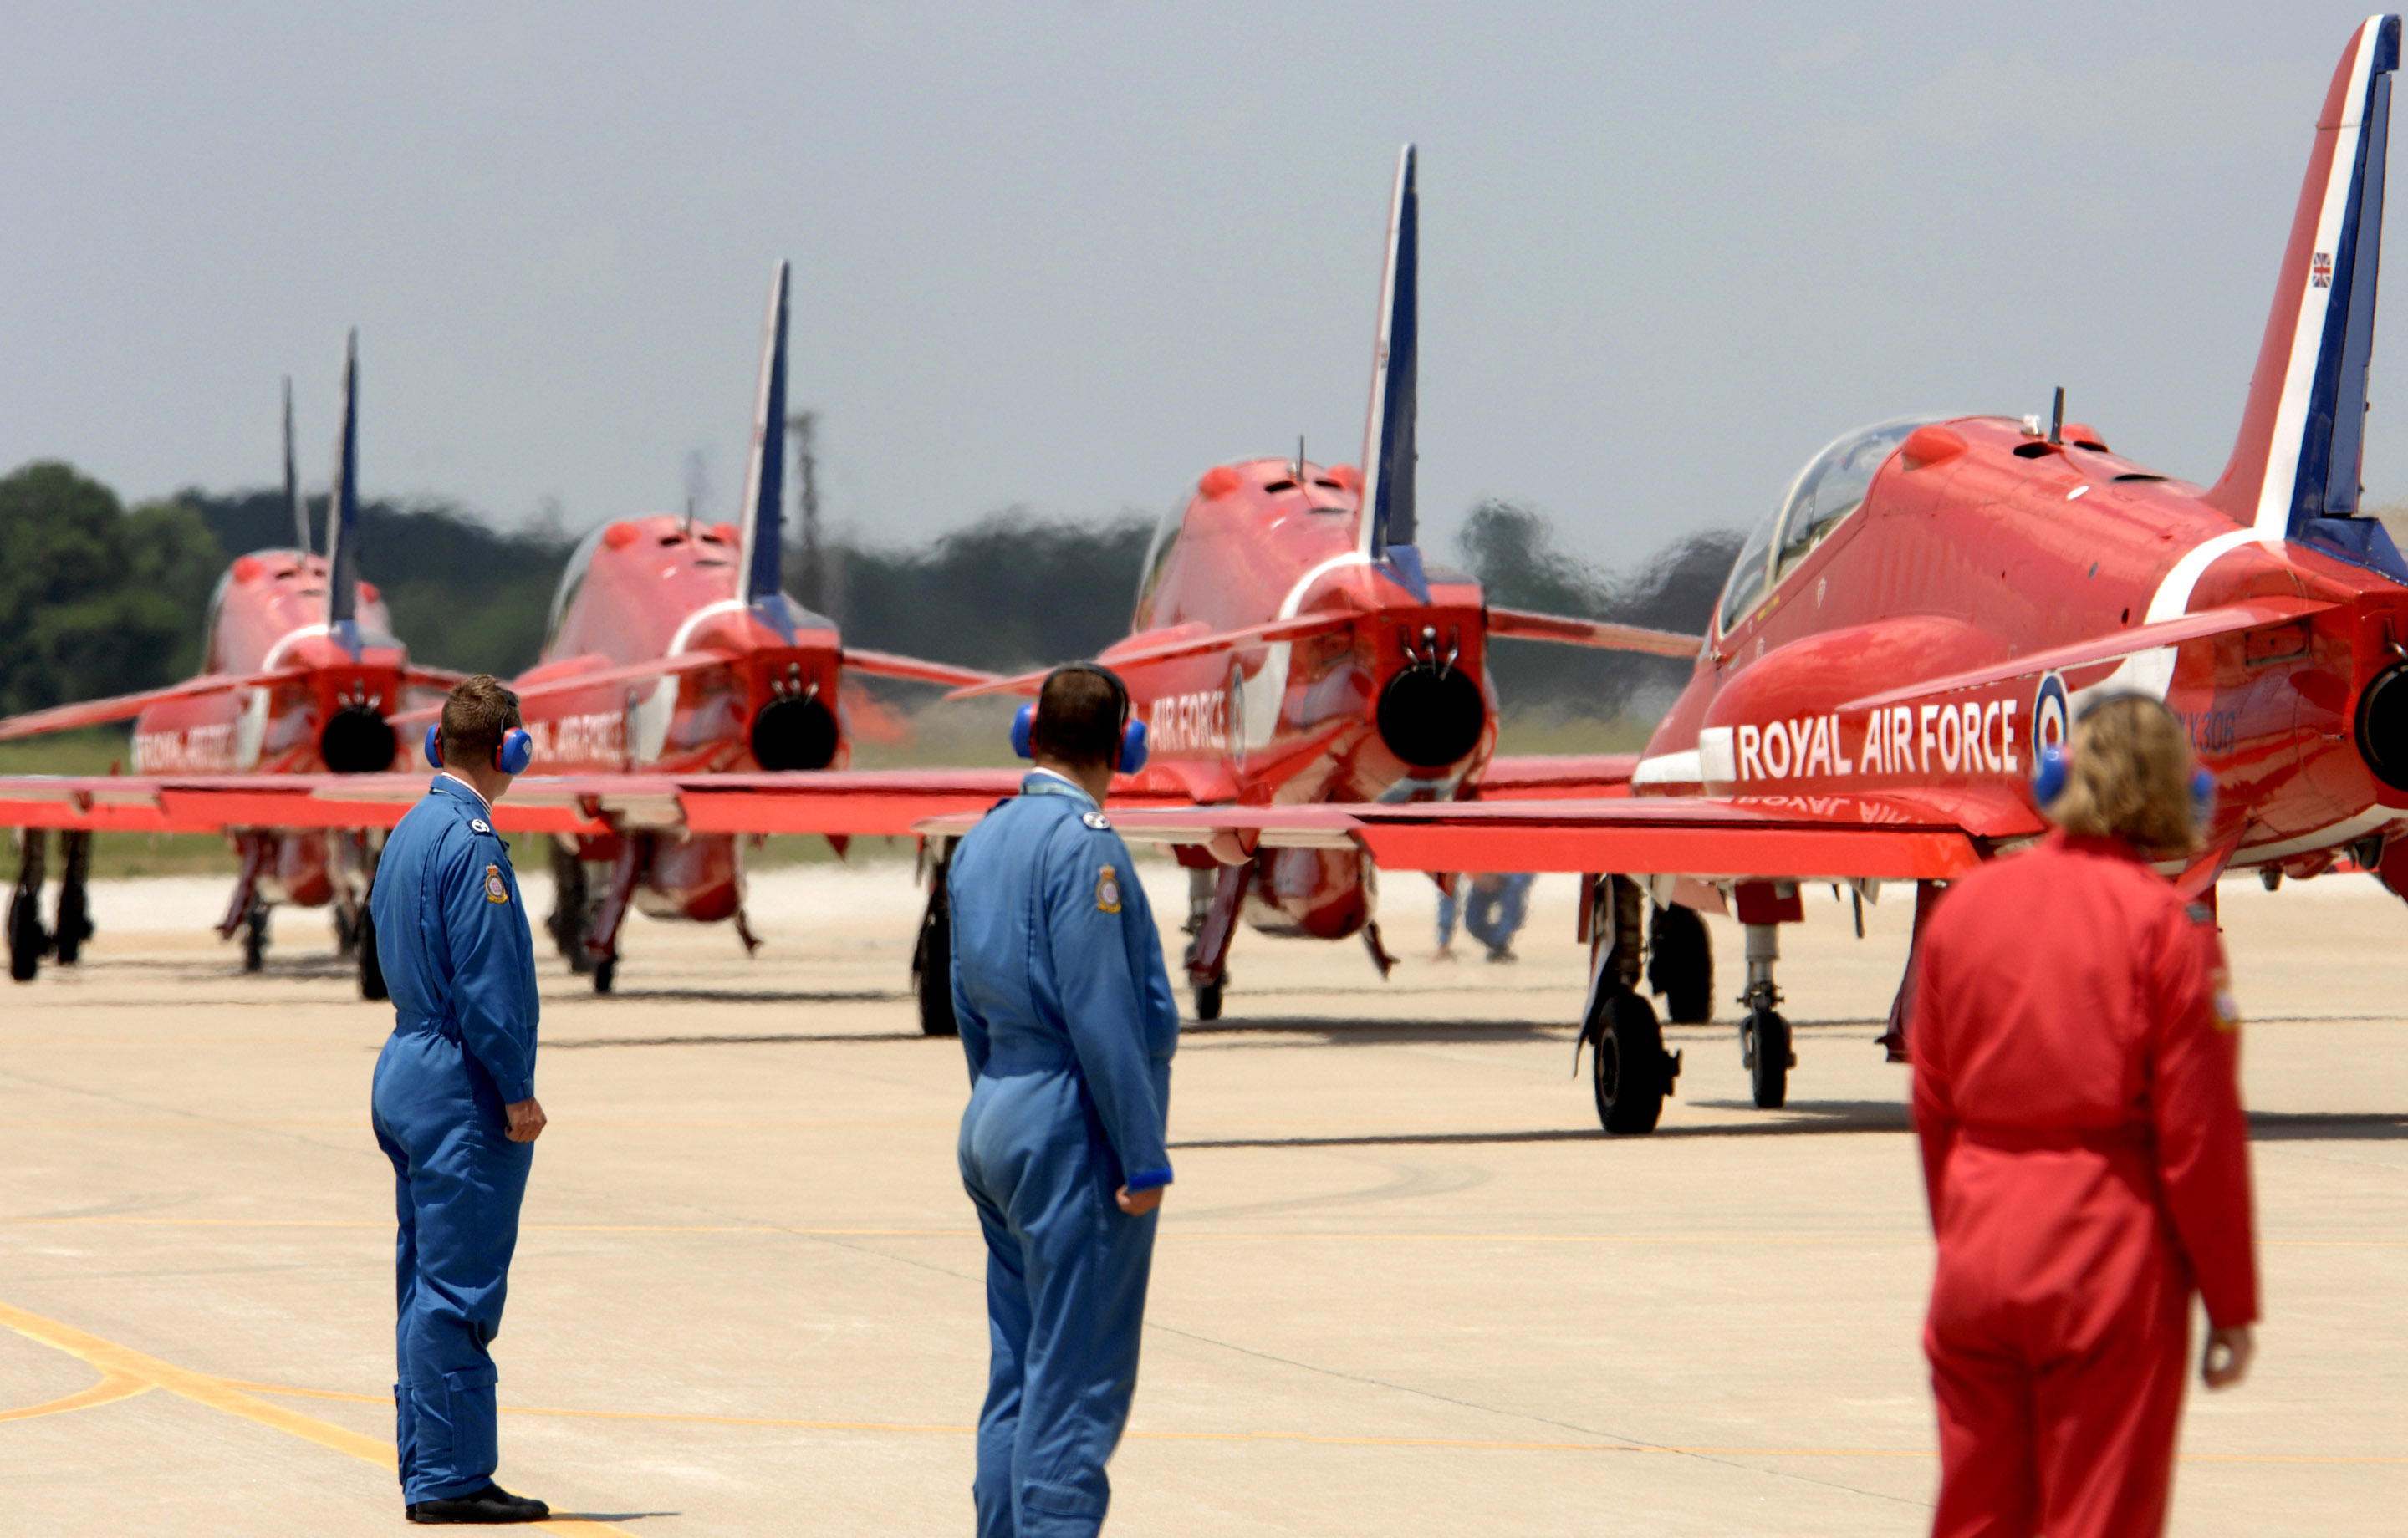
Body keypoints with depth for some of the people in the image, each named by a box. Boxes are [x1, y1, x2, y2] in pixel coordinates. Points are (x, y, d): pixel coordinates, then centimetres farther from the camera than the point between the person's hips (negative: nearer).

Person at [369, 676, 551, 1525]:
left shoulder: (408, 832, 14)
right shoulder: (471, 841, -15)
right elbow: (487, 983, -19)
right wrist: (517, 1094, -15)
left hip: (408, 1071, 10)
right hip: (462, 1092, -10)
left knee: (427, 1285, 12)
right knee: (459, 1290, -8)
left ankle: (429, 1470, 16)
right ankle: (449, 1478, -7)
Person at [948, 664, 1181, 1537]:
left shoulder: (980, 841, 13)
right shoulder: (1083, 843, -14)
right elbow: (1101, 1013, -18)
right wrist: (1143, 1157, -16)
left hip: (994, 1125, 9)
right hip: (1073, 1131, -9)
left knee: (1018, 1379, 12)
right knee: (1077, 1387, -8)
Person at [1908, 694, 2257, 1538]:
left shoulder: (1966, 904, 5)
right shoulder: (2166, 922, -10)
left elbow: (1931, 1105, 11)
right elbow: (2198, 1130, -9)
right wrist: (2231, 1304, -1)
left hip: (1978, 1241, 5)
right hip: (2110, 1248, -5)